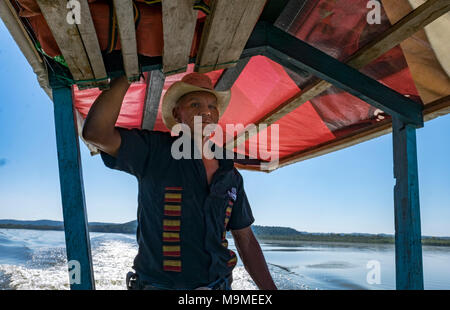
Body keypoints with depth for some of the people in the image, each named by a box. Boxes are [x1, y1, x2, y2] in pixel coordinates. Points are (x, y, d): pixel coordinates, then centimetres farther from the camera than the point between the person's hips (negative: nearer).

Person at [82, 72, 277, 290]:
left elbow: (245, 239, 8)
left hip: (219, 284, 4)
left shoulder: (231, 175, 3)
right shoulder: (154, 150, -8)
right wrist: (125, 77, -21)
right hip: (158, 284, -3)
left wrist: (270, 288, 3)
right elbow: (96, 133, -25)